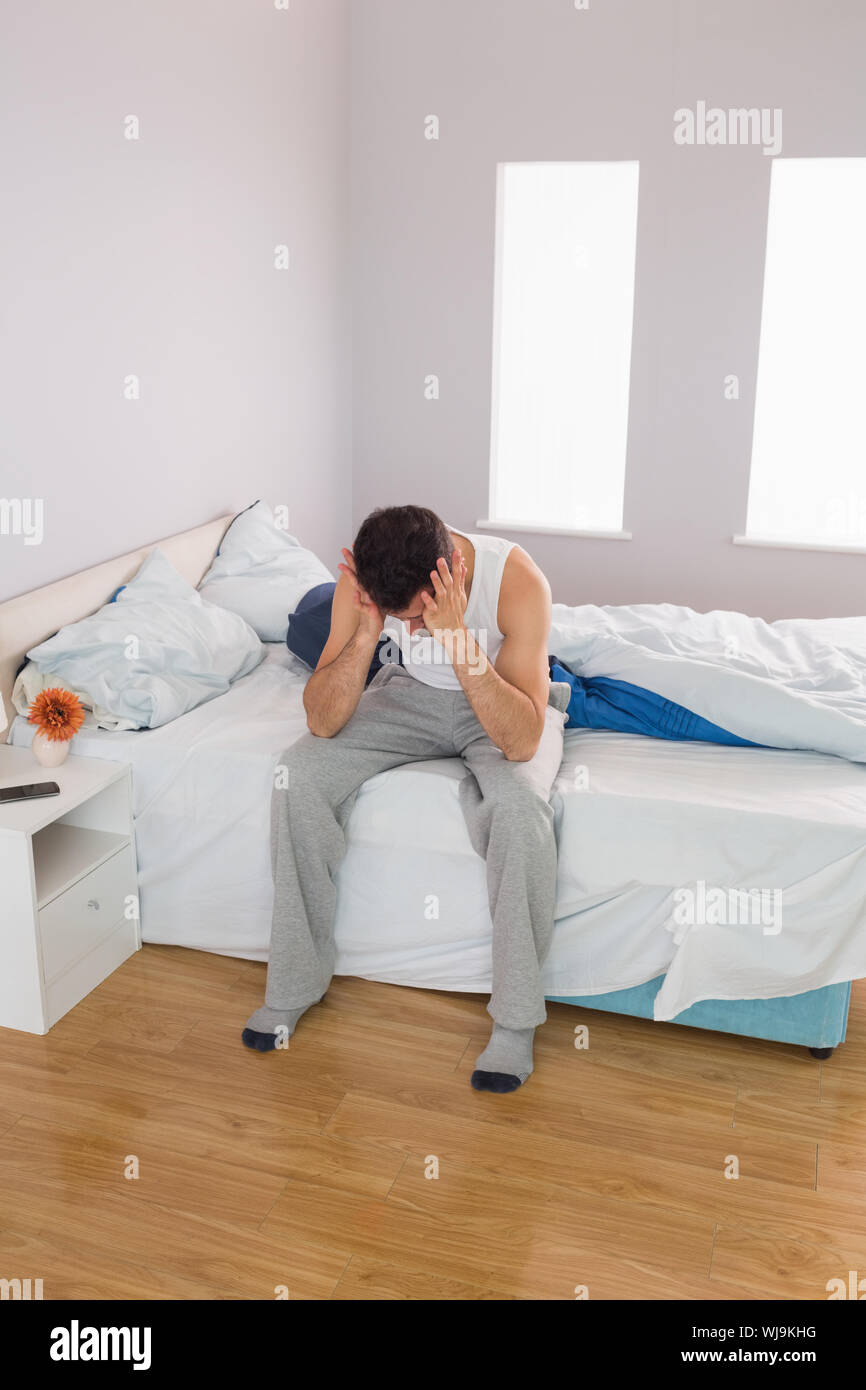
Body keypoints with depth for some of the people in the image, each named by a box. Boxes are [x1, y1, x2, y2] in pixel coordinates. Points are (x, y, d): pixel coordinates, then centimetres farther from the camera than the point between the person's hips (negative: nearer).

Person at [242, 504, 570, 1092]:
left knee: (521, 805, -35)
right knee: (301, 774, -20)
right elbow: (323, 722, -24)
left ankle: (516, 1019, -16)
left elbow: (522, 740, -38)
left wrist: (458, 637, -48)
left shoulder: (517, 579, -34)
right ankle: (294, 984, -3)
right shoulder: (366, 581, -24)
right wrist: (369, 630, -39)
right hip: (413, 693, 3)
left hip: (505, 707, -3)